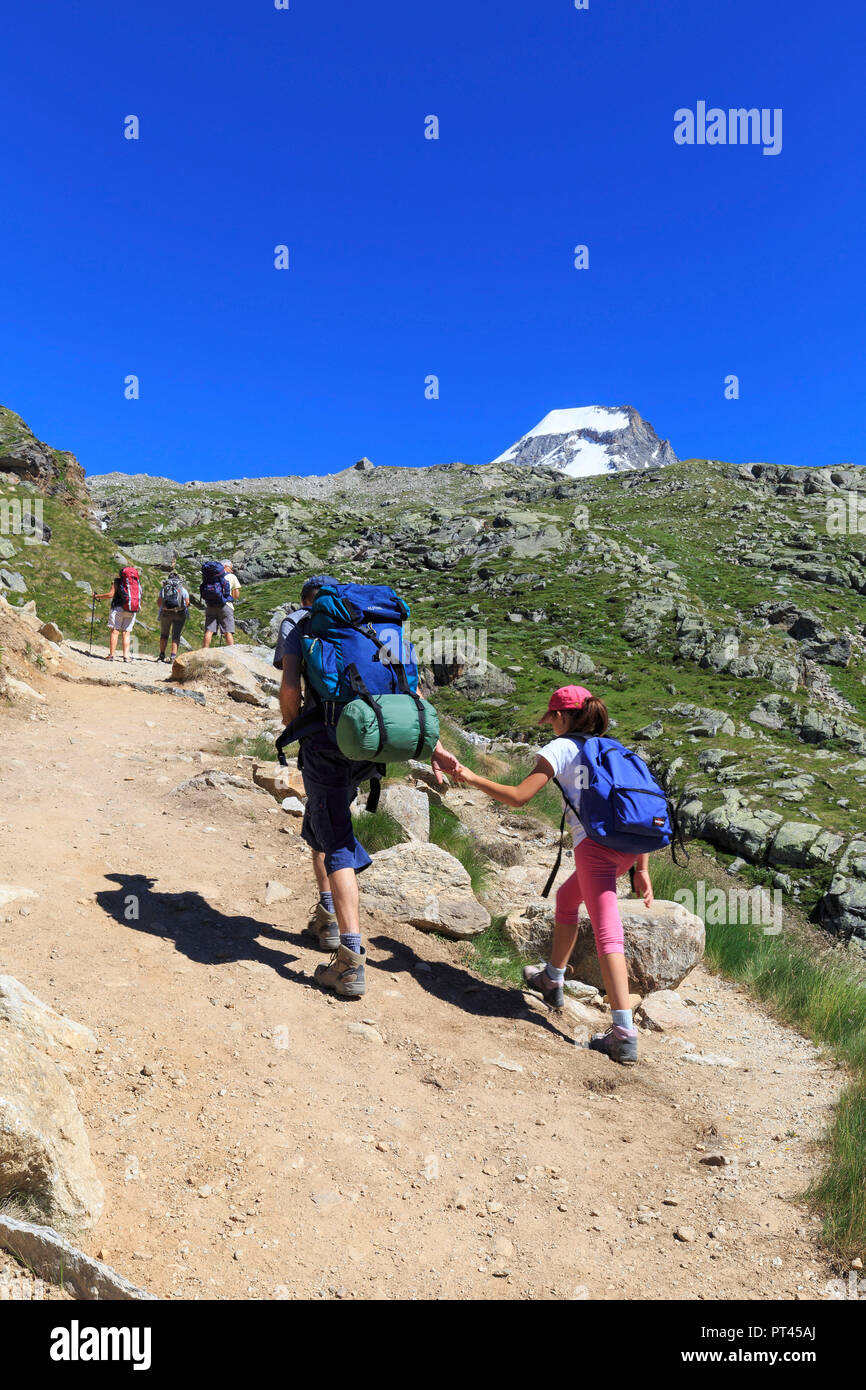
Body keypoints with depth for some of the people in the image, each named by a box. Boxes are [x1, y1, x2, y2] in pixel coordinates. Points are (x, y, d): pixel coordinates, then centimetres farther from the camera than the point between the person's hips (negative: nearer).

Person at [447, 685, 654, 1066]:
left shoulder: (560, 748, 6)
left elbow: (518, 797, -4)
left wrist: (473, 779, 8)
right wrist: (642, 869, 18)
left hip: (595, 844, -7)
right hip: (630, 844, 7)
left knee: (607, 934, -9)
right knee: (567, 897, 27)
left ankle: (624, 1034, -16)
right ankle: (552, 981, 41)